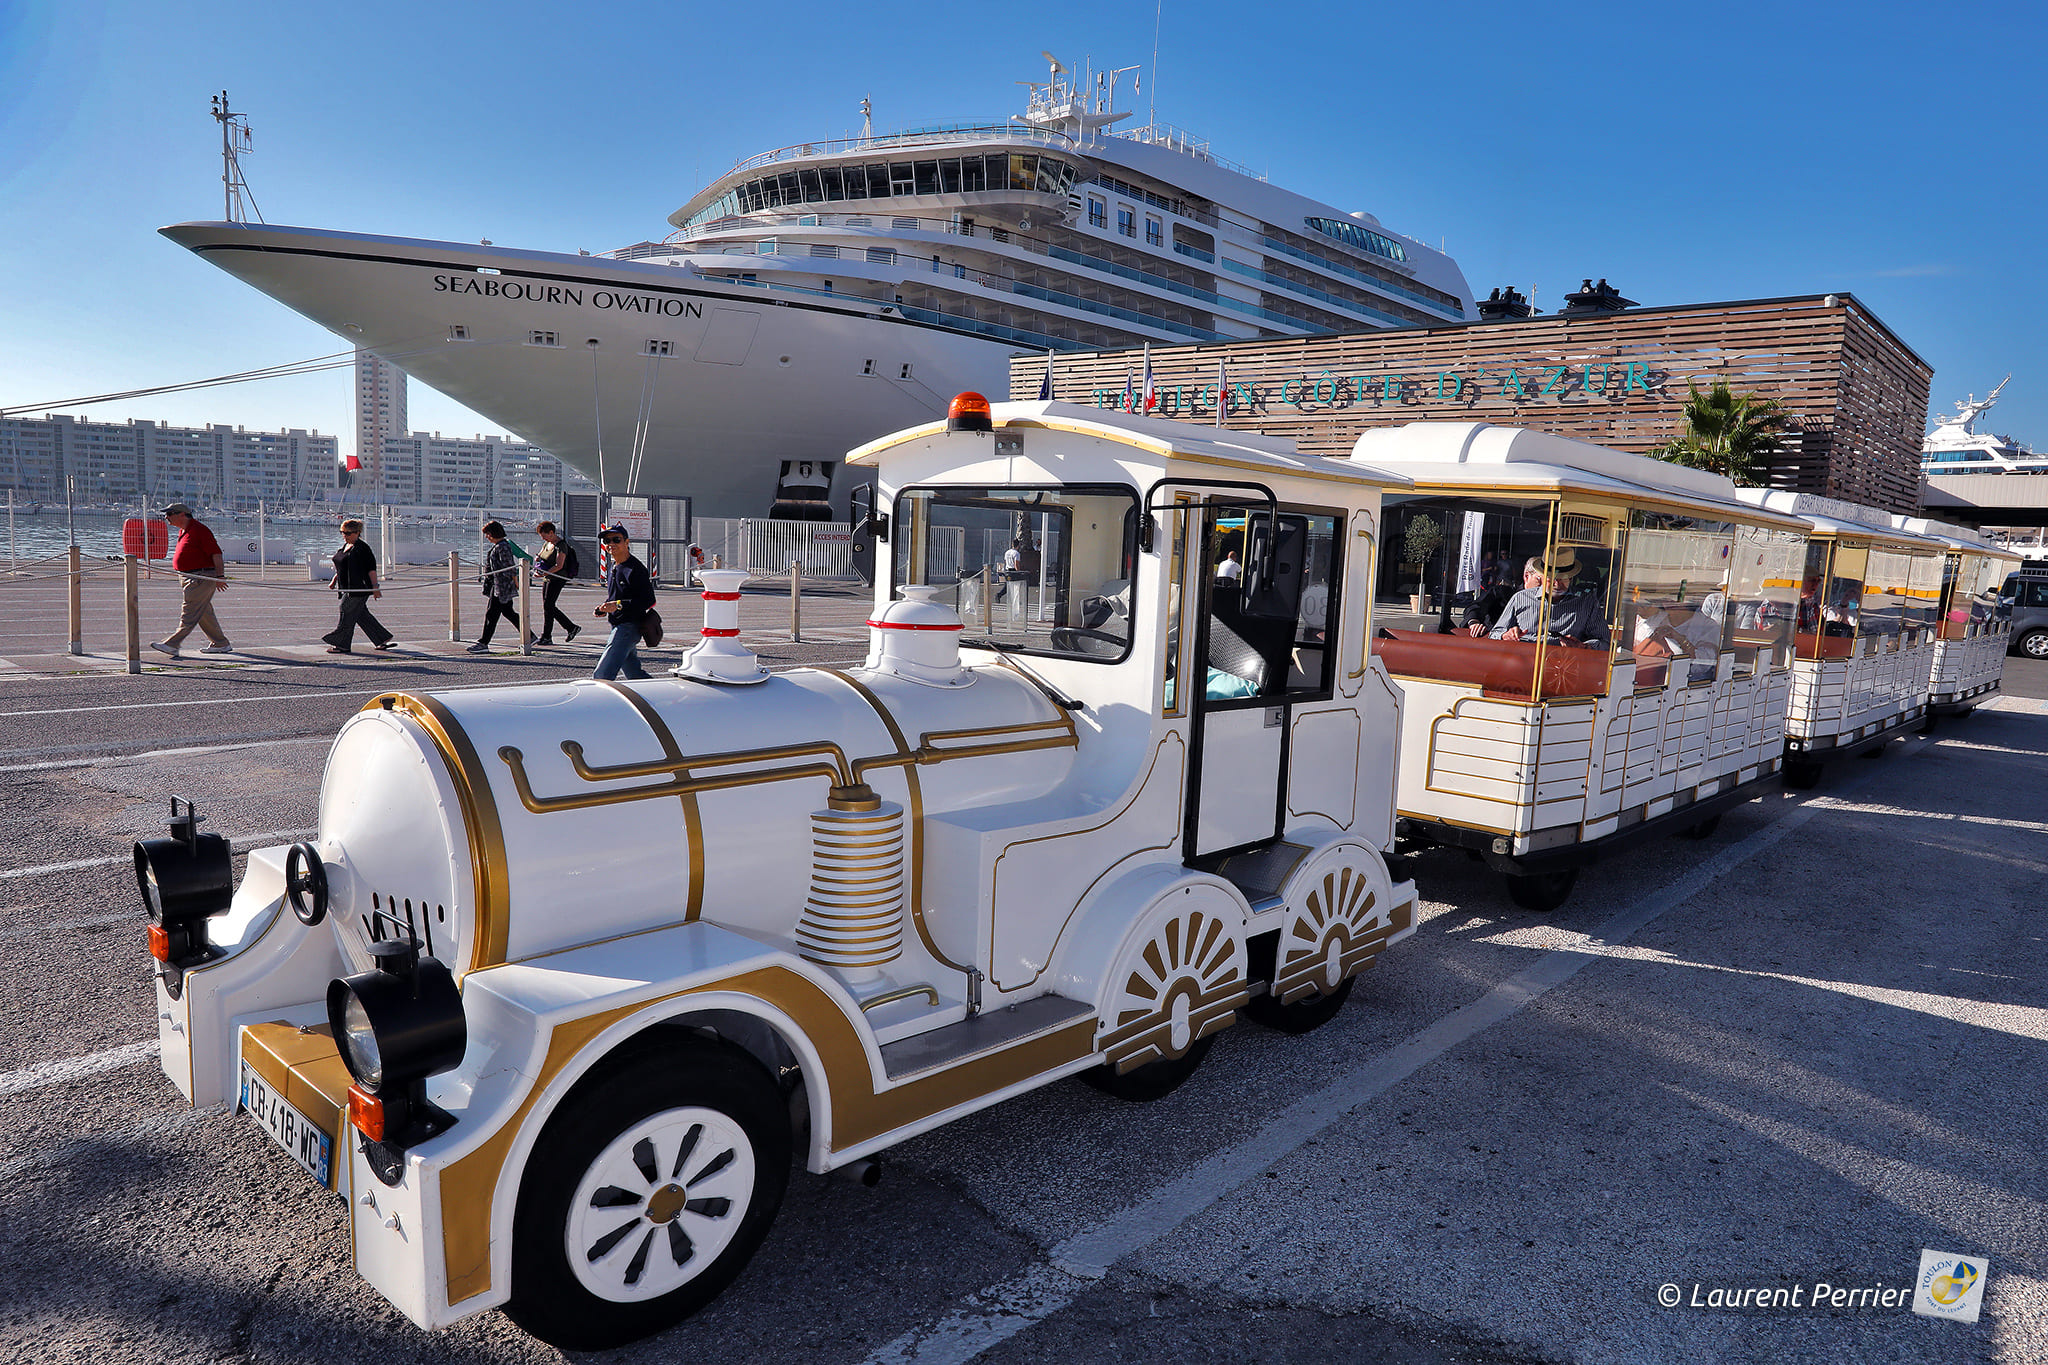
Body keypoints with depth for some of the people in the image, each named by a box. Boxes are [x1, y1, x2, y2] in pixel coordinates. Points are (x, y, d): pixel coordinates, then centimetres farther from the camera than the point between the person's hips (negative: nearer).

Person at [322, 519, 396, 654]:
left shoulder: (363, 548, -12)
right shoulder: (345, 546, 16)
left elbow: (372, 568, -15)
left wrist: (375, 587, -19)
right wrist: (334, 580, 19)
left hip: (359, 588, -9)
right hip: (347, 589, 9)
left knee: (347, 614, -5)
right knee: (362, 615, 11)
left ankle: (342, 645, 3)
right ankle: (383, 639, 17)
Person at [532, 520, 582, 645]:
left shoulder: (561, 545, -14)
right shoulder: (548, 544, 14)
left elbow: (559, 566, -21)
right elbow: (541, 557, 28)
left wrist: (543, 573, -27)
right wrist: (538, 561, 5)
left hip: (557, 578, -10)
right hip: (547, 578, 10)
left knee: (548, 605, -10)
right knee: (548, 607, 9)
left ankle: (546, 637, -6)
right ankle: (571, 627, 18)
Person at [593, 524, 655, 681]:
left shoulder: (636, 569, -13)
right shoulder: (612, 569, 15)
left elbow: (649, 600, -18)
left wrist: (618, 605, -24)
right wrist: (604, 608, 6)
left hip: (629, 626, -10)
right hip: (617, 627, 10)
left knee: (602, 675, -15)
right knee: (635, 674, 14)